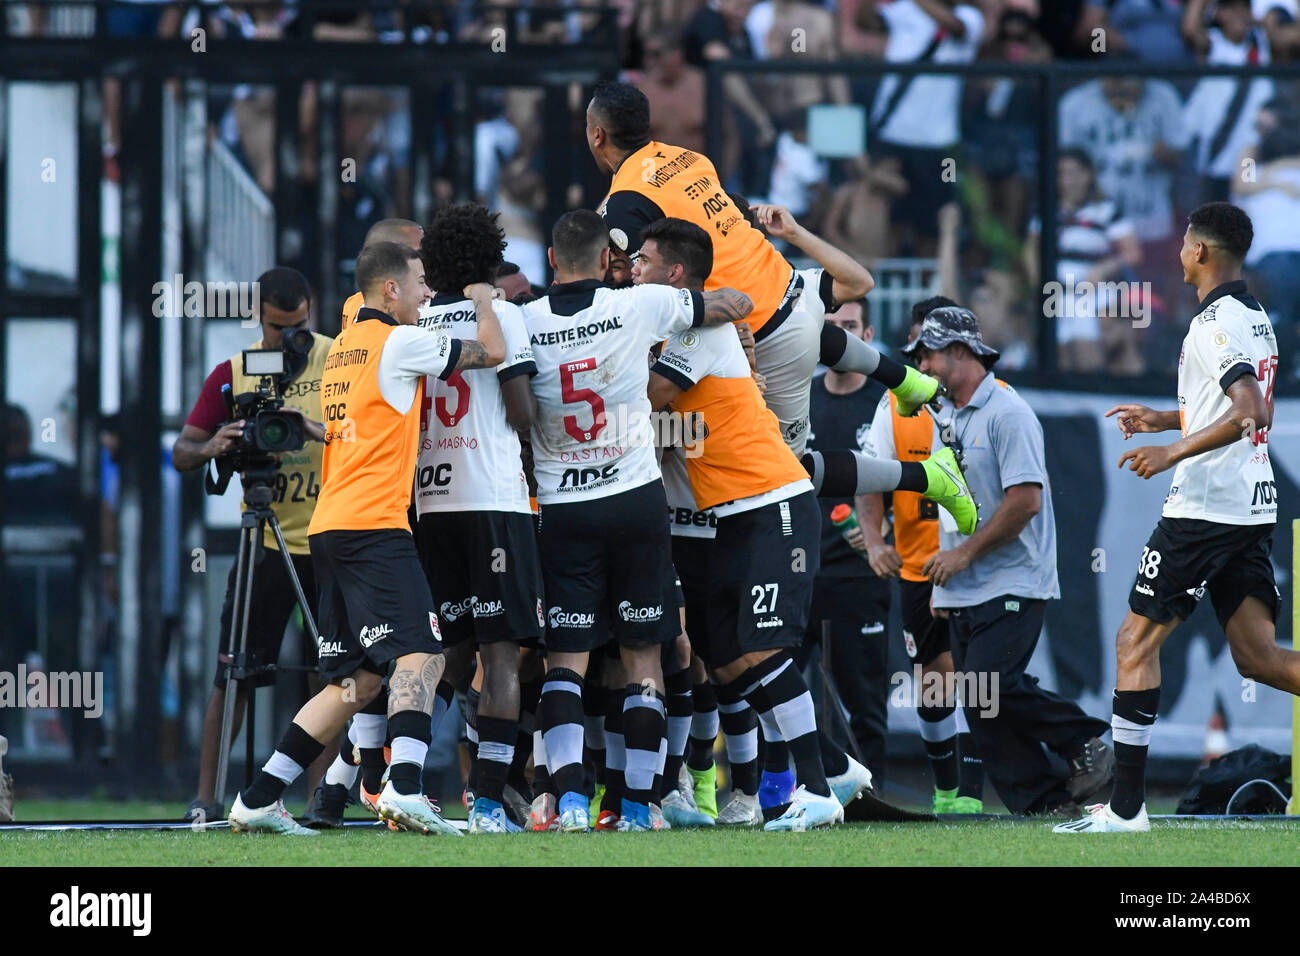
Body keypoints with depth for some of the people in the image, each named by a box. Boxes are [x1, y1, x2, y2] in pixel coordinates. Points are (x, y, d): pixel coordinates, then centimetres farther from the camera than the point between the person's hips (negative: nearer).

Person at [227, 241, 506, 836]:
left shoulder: (341, 347, 20)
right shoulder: (400, 342, -5)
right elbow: (493, 352, 0)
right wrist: (482, 300, 19)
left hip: (328, 527, 8)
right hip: (374, 524, -8)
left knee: (355, 680, 11)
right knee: (420, 656, -15)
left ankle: (258, 800, 9)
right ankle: (404, 789, -34)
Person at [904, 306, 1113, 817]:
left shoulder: (1007, 413, -10)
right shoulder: (948, 420, 18)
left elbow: (1025, 501, -18)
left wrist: (965, 554, -15)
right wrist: (942, 576, 18)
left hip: (1010, 586, -9)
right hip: (964, 595, 9)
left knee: (991, 688, -22)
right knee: (980, 709, 0)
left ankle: (1085, 743, -3)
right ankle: (1045, 806, 2)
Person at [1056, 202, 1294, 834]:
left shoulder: (1216, 323, -14)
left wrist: (1174, 451, -25)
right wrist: (1167, 420, 30)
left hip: (1205, 508, -9)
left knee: (1136, 641, -1)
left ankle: (1126, 806, -1)